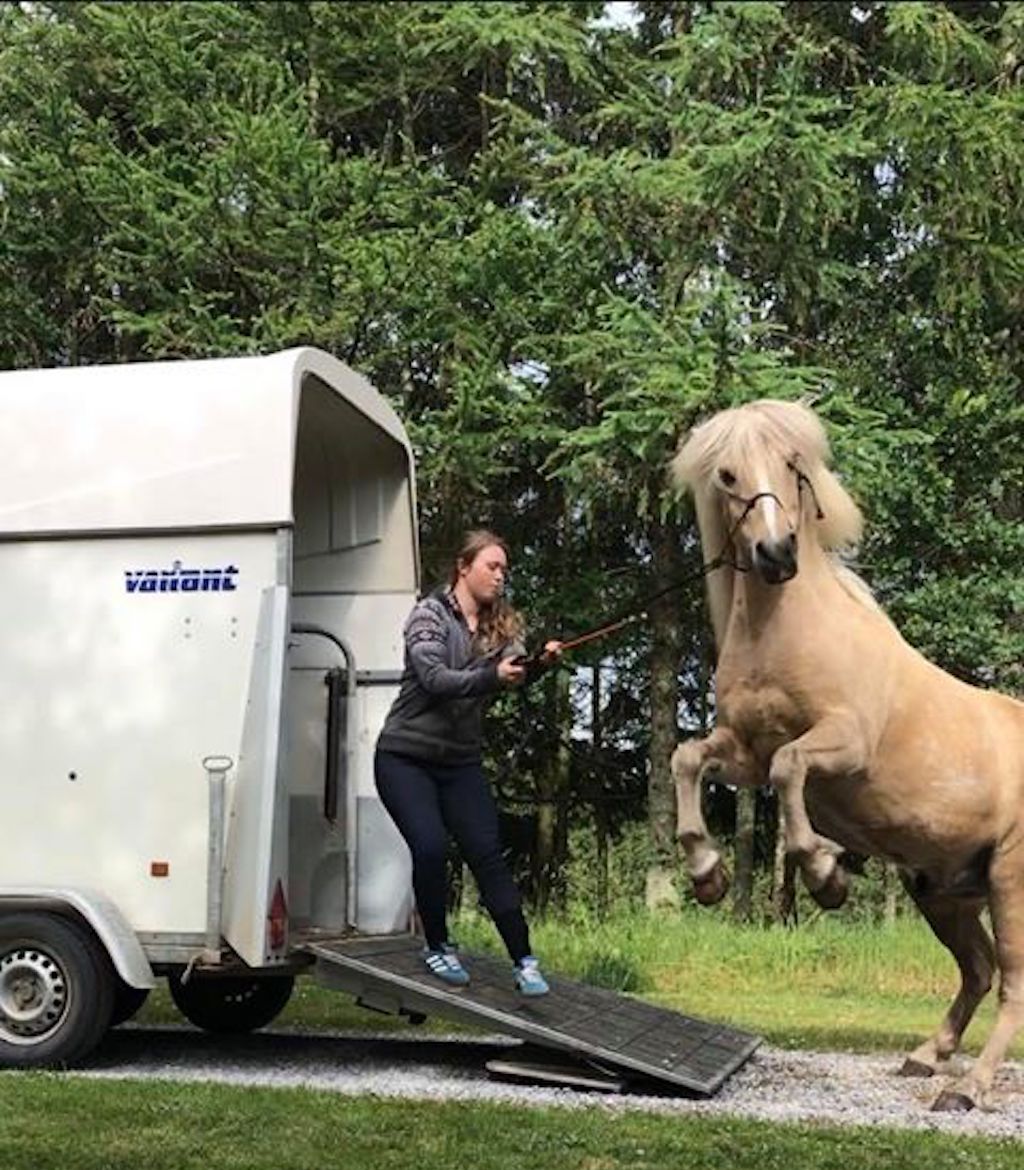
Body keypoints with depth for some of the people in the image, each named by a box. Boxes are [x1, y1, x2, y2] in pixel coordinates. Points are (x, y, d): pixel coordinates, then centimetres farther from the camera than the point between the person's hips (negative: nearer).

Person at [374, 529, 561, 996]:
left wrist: (539, 663, -32)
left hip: (461, 762, 4)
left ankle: (523, 962, -3)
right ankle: (437, 946, 5)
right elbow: (434, 678, -23)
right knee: (430, 847, -18)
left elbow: (515, 667, -10)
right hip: (405, 757, -4)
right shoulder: (430, 613, -9)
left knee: (487, 854, -6)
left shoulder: (500, 625, 6)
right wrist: (492, 676, -38)